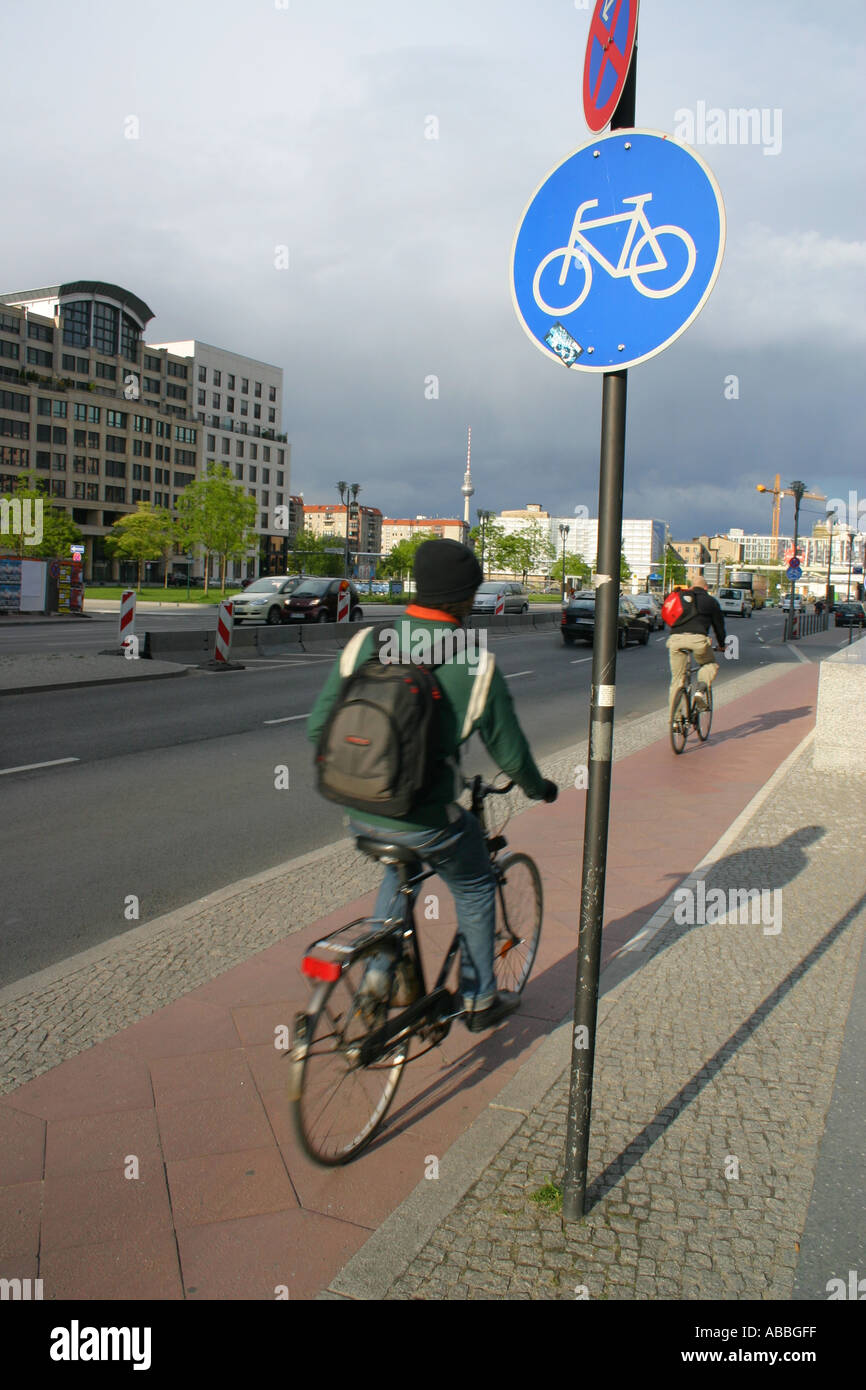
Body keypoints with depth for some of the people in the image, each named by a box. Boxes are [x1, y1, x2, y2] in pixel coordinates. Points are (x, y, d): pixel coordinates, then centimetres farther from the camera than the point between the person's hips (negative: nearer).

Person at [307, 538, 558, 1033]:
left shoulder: (365, 644, -3)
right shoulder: (477, 667, -12)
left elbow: (319, 726, 1)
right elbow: (509, 751, -2)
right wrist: (539, 788, 19)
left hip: (361, 812, 5)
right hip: (425, 821, -4)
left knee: (398, 872, 34)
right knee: (475, 890, 23)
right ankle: (480, 1001, 36)